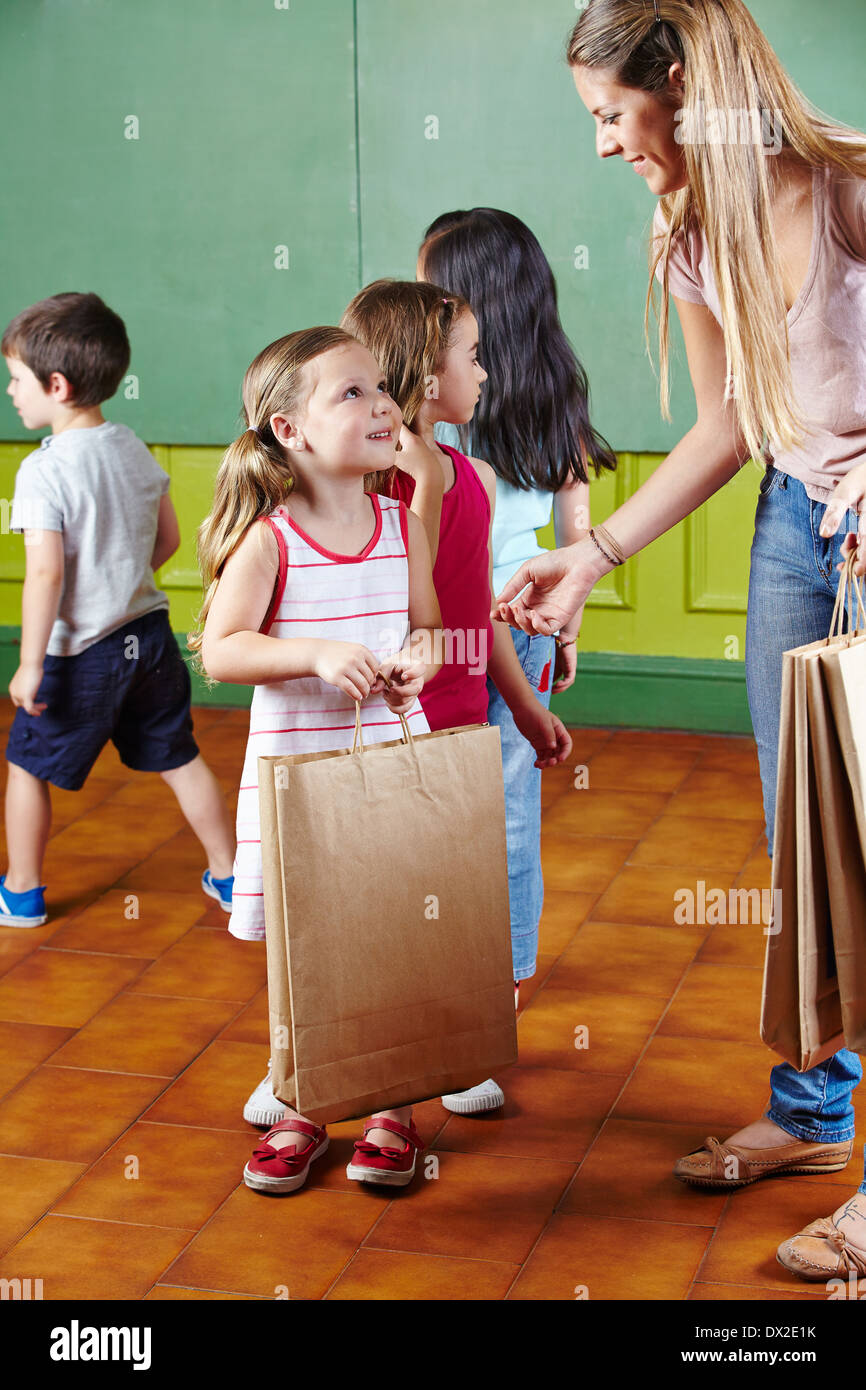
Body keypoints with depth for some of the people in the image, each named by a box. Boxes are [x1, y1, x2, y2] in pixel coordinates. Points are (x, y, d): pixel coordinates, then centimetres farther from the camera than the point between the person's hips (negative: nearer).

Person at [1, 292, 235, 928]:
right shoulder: (134, 450, 2)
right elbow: (169, 538, 11)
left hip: (82, 653, -6)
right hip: (150, 632, 6)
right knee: (180, 758, 17)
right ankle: (229, 875, 26)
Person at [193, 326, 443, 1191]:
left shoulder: (403, 526, 1)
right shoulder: (267, 540, -10)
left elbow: (430, 626, 10)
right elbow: (220, 650, -16)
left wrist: (418, 658, -13)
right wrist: (317, 653, -28)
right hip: (293, 763, -2)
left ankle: (392, 1108, 22)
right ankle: (301, 1110, 25)